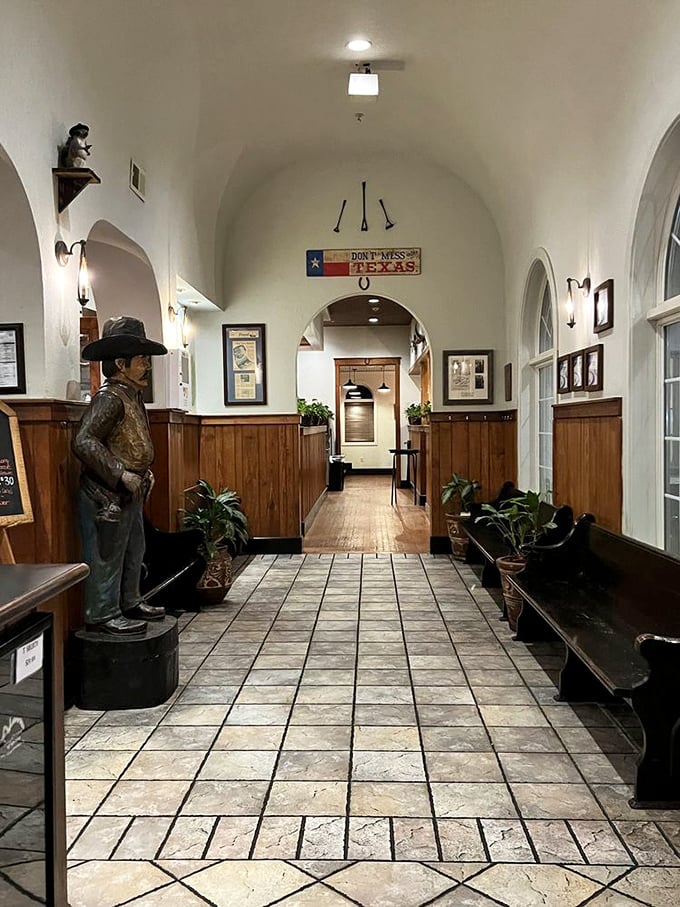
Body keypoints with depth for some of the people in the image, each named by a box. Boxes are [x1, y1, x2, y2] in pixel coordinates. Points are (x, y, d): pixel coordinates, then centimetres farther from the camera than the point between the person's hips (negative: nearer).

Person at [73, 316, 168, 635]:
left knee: (133, 551, 19)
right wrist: (121, 474, -26)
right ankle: (102, 615, 10)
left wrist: (144, 471, 12)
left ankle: (129, 603, 33)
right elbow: (83, 442, -26)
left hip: (129, 493, 10)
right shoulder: (109, 398, -18)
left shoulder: (132, 396, 13)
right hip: (106, 494, -10)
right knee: (107, 555, -1)